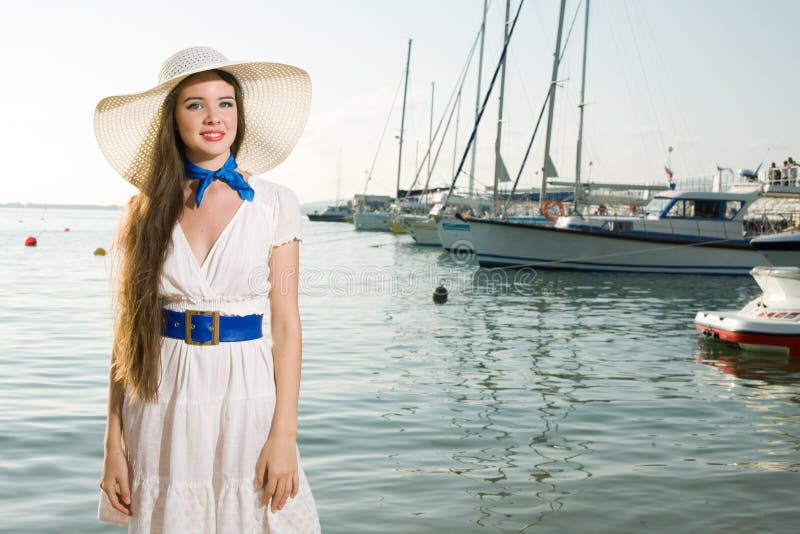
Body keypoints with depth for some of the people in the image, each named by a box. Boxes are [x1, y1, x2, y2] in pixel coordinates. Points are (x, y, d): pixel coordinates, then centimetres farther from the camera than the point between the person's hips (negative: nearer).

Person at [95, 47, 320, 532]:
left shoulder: (274, 203, -2)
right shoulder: (148, 211, 3)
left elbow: (286, 323, -3)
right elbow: (129, 328, 3)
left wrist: (283, 434, -9)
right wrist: (115, 442, 0)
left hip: (247, 396, -1)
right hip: (163, 402, 2)